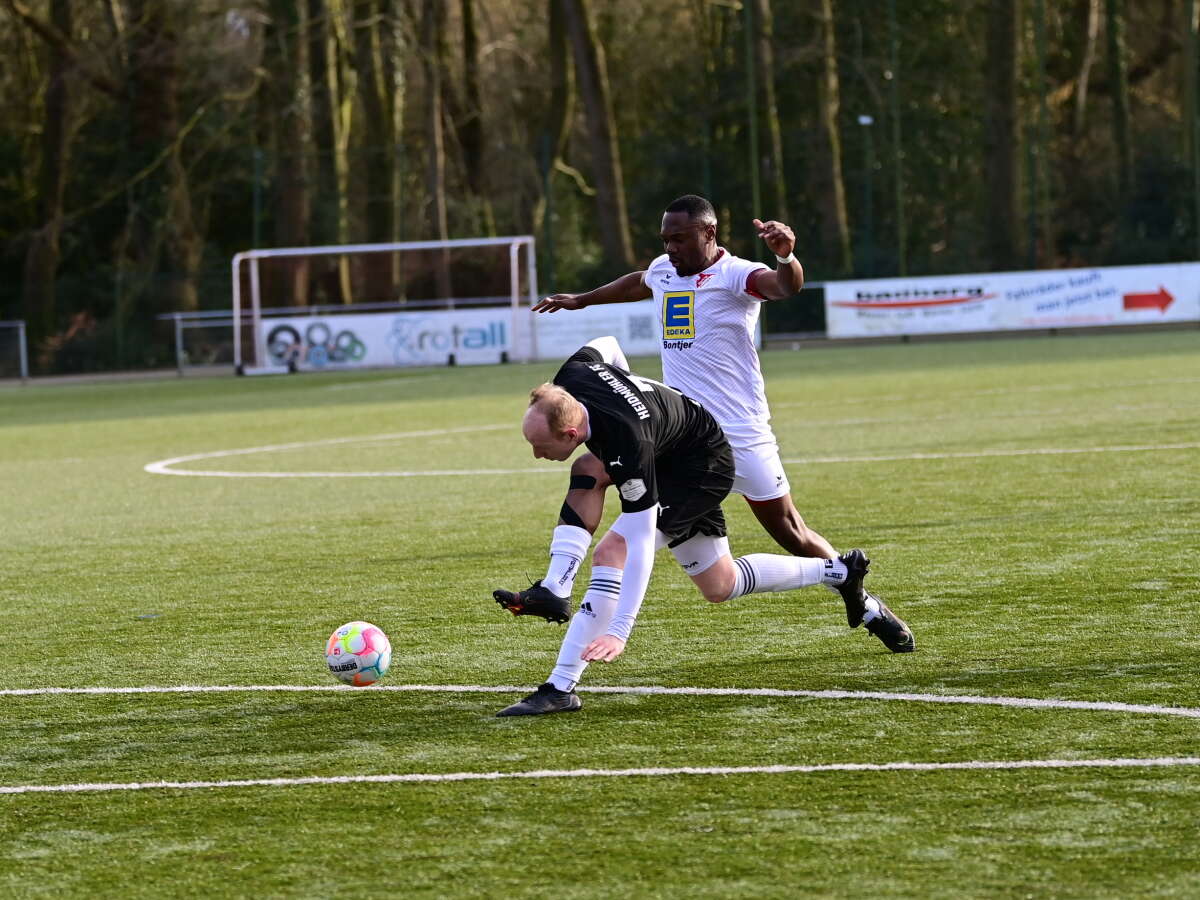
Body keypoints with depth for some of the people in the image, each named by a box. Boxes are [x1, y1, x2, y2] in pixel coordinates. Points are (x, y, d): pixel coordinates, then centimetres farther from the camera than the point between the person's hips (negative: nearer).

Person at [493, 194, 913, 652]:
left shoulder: (734, 275, -12)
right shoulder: (663, 270, 9)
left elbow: (785, 286, -34)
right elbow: (637, 284, 35)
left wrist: (785, 257, -58)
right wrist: (582, 301, 50)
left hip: (739, 433, -6)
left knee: (790, 533, -1)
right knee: (588, 470, -12)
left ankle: (863, 605, 22)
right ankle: (555, 590, -17)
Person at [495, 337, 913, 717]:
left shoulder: (627, 447, -41)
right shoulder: (571, 375, -22)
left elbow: (641, 544, -40)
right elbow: (607, 346, 3)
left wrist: (619, 630, -43)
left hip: (701, 466, -9)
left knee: (610, 554, -25)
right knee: (719, 586, 19)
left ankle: (560, 688, -26)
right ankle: (842, 574, 35)